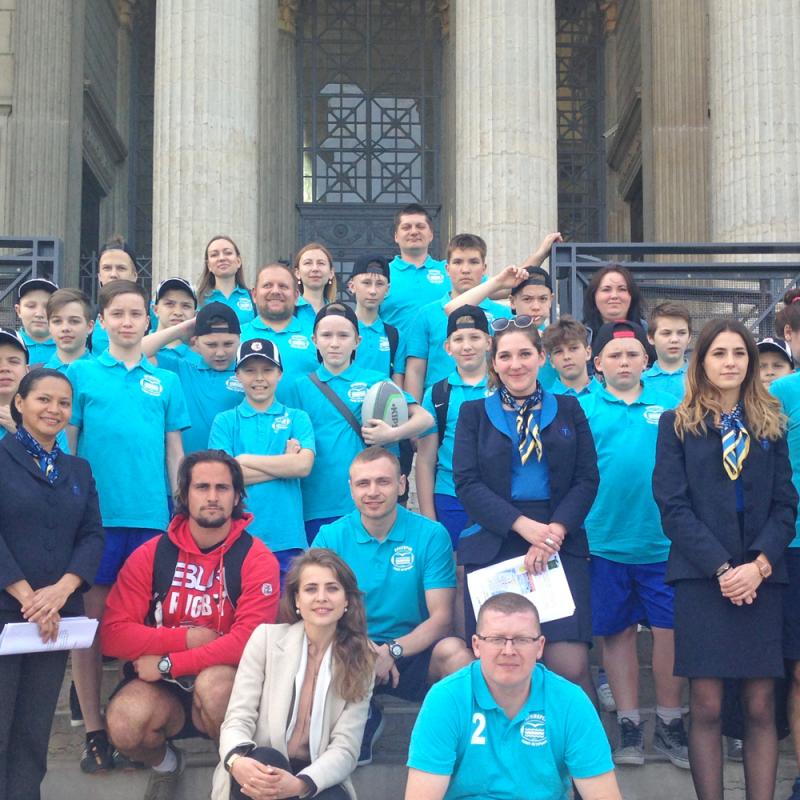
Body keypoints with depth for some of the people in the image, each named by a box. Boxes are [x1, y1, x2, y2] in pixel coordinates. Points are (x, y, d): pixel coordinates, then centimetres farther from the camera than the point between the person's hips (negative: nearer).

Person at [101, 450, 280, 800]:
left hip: (225, 681, -2)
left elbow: (249, 640, -19)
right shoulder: (150, 555, -2)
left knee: (213, 681, -36)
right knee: (125, 722, -29)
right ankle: (163, 762, 10)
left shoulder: (256, 559, -9)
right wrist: (188, 638, -17)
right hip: (161, 686, 2)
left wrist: (168, 663, -18)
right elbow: (113, 634, -8)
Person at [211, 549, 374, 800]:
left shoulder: (360, 661, 2)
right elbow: (238, 718, -6)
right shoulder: (266, 637, 0)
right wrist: (237, 760, -32)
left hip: (317, 779, 0)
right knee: (266, 760, -35)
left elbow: (346, 747, -7)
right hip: (261, 772, 0)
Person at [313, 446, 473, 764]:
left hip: (413, 653, -1)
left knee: (453, 651, -33)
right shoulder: (330, 538, 1)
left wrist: (392, 650, -25)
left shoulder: (431, 535, -3)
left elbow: (441, 618, -8)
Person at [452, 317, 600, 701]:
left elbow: (587, 479, 5)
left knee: (571, 666, -12)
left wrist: (555, 531, -11)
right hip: (493, 546, 0)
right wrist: (524, 525, -13)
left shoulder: (568, 409, 13)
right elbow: (466, 483, 0)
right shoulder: (474, 413, 11)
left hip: (560, 545, 0)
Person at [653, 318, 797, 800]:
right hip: (702, 577, -2)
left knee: (761, 706, 1)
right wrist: (722, 568, -11)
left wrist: (759, 566, -9)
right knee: (706, 706, -3)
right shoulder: (677, 424, 6)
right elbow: (673, 506, -2)